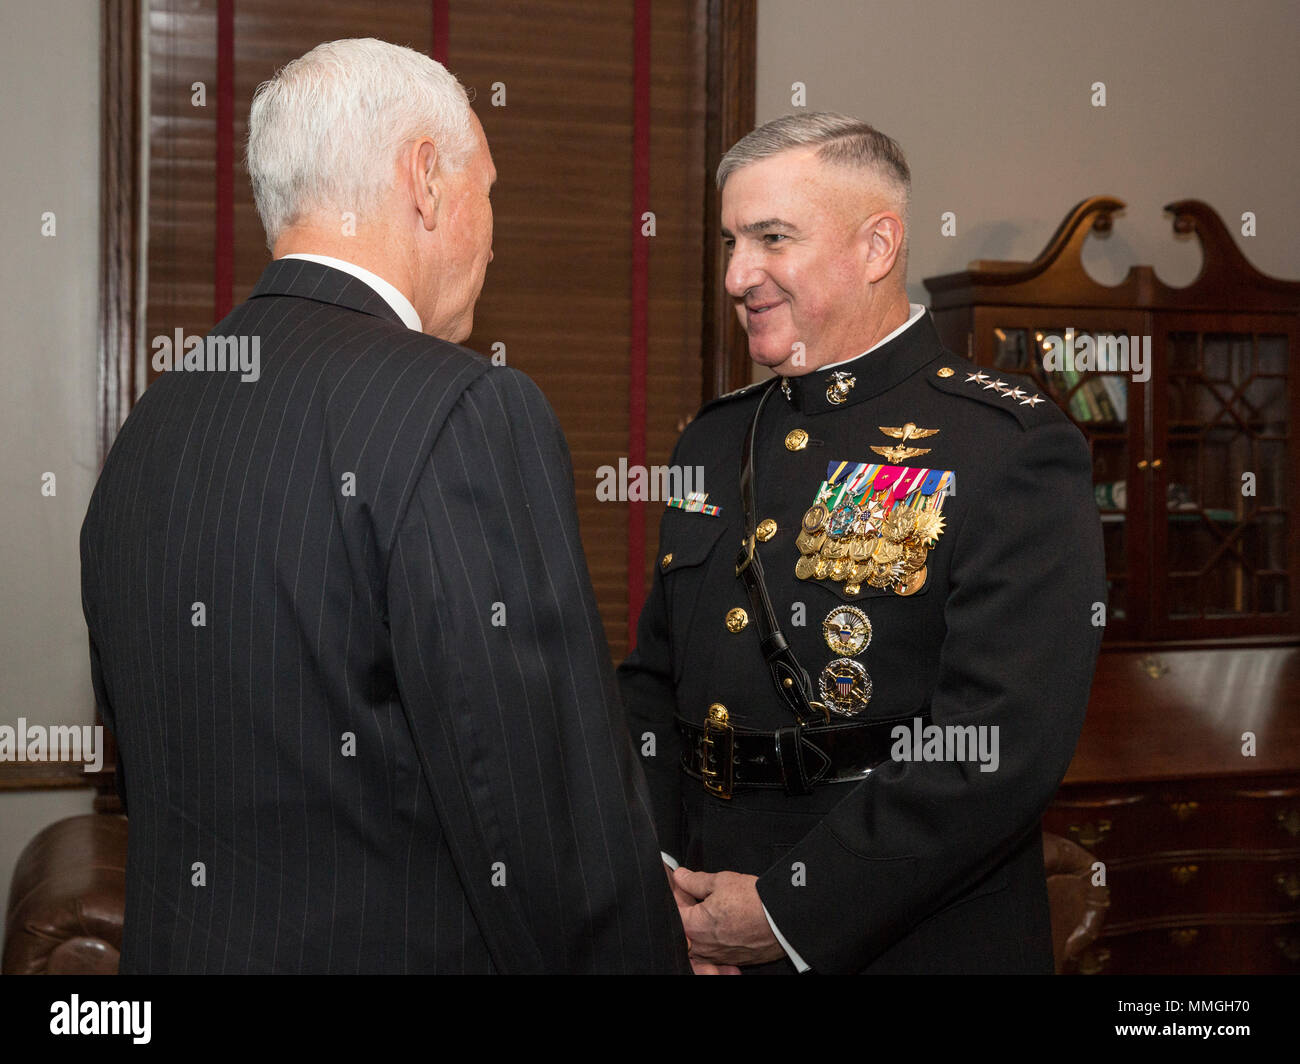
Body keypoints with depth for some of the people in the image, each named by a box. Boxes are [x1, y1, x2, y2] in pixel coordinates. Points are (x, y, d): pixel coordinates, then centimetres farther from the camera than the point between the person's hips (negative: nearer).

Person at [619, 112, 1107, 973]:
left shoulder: (1013, 450, -13)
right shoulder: (716, 442, 8)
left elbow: (1003, 744, -22)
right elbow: (654, 680, 10)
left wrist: (791, 914, -20)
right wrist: (651, 872, -5)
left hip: (915, 944, -5)